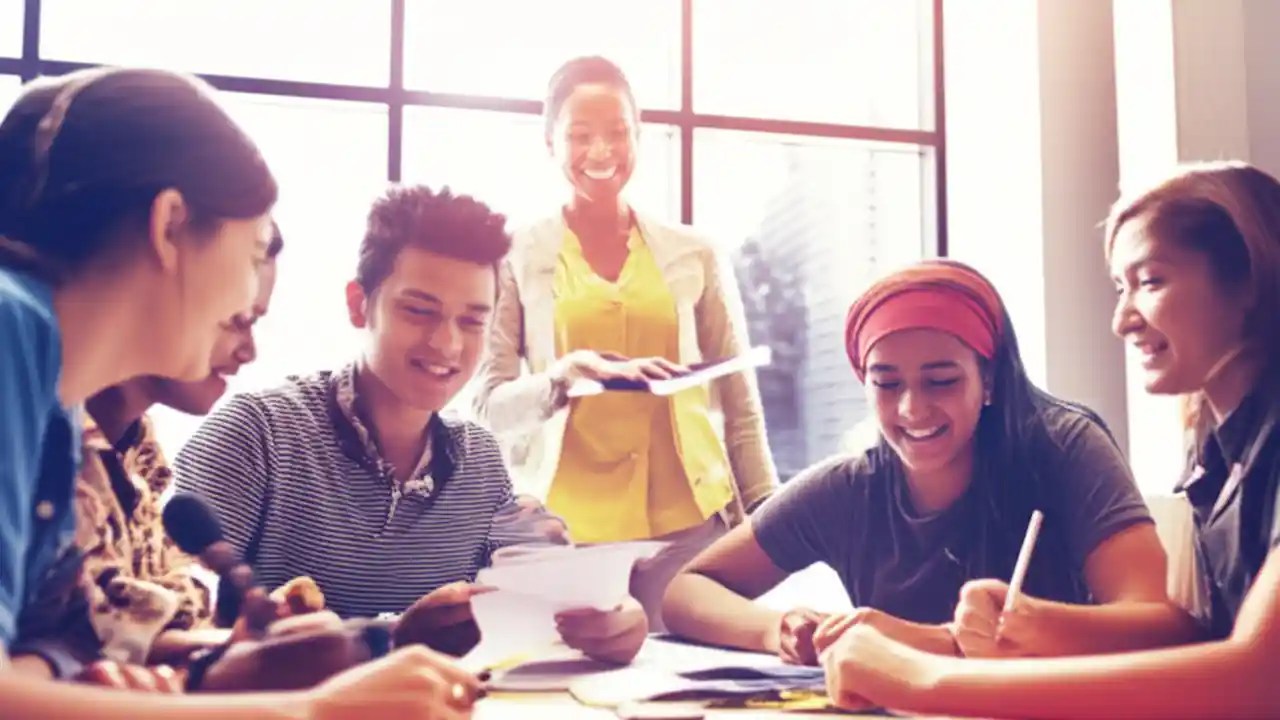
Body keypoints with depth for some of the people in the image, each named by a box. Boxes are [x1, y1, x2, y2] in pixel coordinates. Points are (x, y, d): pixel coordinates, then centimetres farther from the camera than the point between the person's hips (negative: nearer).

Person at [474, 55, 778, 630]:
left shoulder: (695, 257, 7)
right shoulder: (518, 259, 2)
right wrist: (562, 377, -19)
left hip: (687, 523, 1)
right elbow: (489, 407, -1)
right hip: (567, 532, -1)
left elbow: (741, 405, 11)